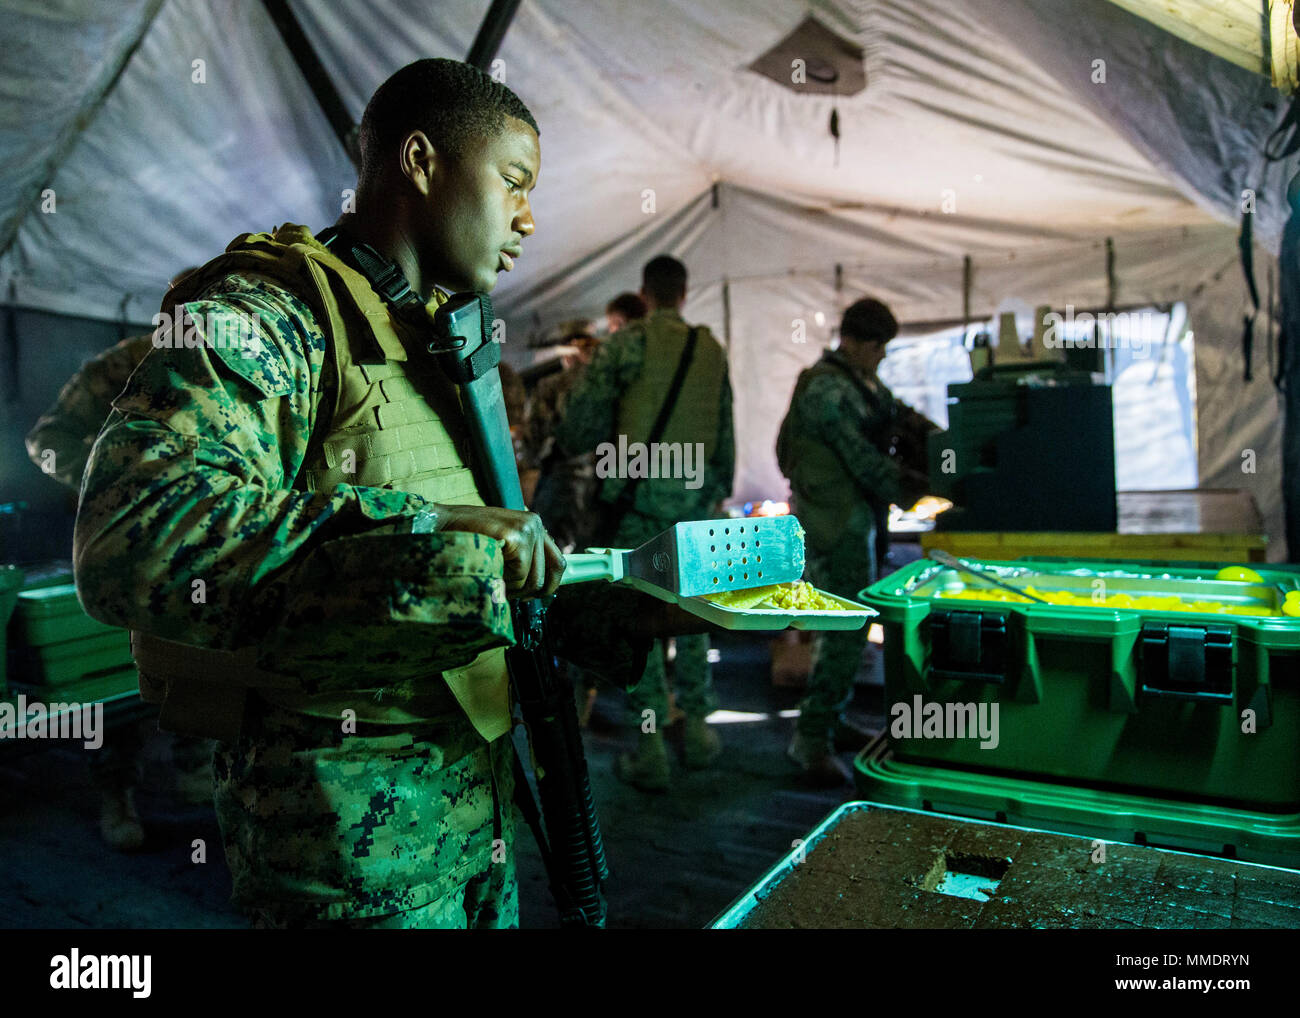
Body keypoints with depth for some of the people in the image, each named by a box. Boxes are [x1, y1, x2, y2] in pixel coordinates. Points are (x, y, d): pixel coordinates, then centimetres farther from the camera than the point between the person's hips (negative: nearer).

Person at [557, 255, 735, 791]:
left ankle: (651, 748, 7)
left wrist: (568, 445, 13)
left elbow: (584, 418, -8)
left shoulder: (626, 343, -3)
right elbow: (726, 435, 13)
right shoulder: (712, 350, 10)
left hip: (639, 492, -4)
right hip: (696, 496, 4)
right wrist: (719, 491, 23)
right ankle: (697, 729, 23)